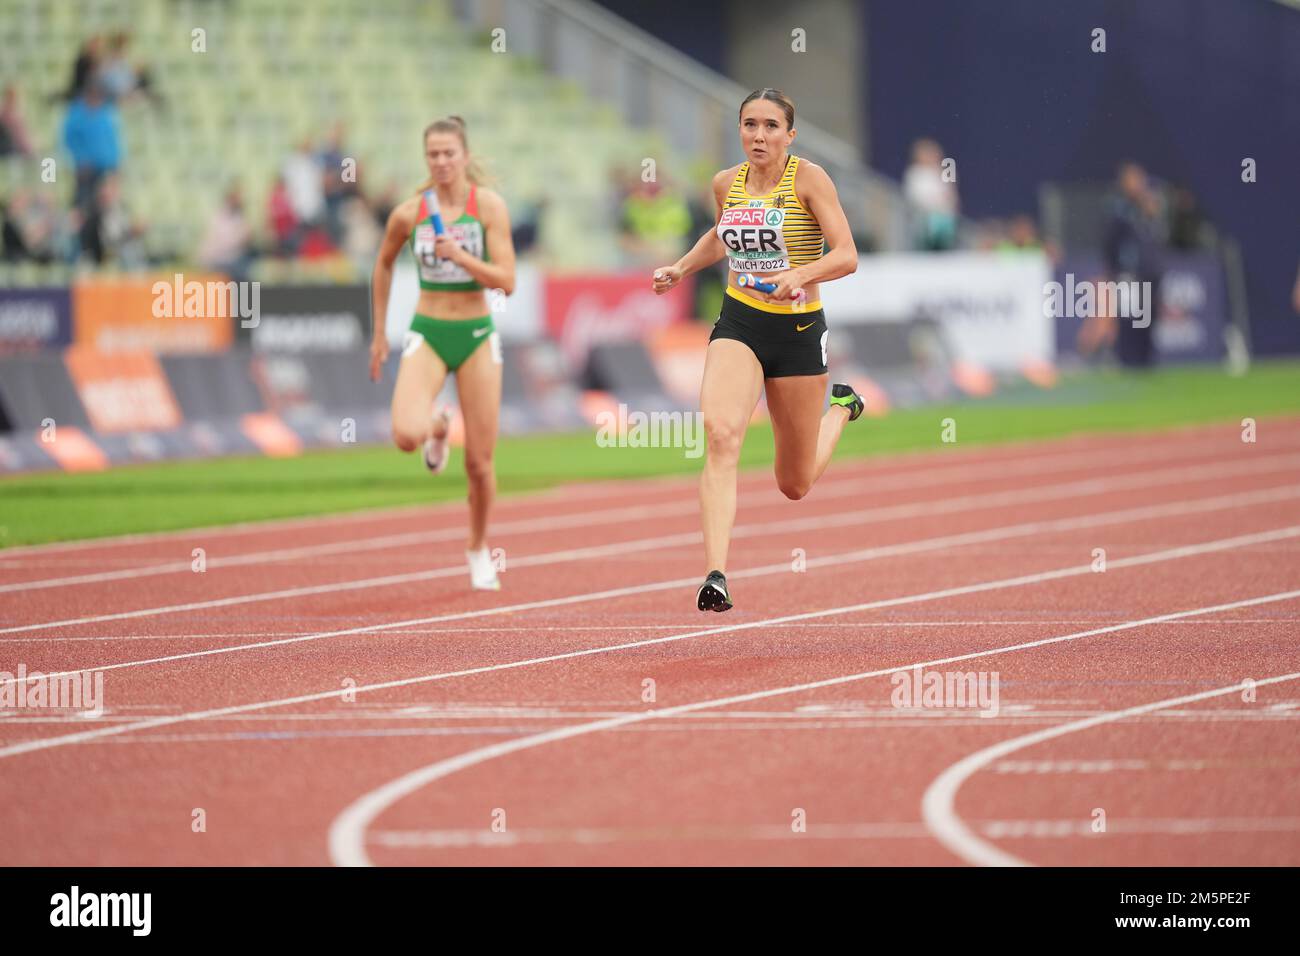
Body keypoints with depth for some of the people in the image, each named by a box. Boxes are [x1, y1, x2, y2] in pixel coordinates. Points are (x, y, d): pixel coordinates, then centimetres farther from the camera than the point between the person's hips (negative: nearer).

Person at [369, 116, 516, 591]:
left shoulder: (489, 205, -8)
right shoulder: (409, 213, -2)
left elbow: (506, 281, -12)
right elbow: (384, 266, 17)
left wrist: (460, 256, -26)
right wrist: (379, 333, 18)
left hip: (477, 336, -1)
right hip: (427, 335, 1)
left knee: (480, 461, 3)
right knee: (406, 436, -24)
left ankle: (478, 548, 29)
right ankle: (437, 428, 14)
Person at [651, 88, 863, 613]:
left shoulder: (809, 179, -10)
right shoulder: (726, 183, 4)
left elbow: (846, 255, -16)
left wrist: (800, 275, -32)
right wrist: (681, 267, 18)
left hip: (798, 330, -2)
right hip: (738, 325, 2)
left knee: (794, 485, 11)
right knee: (720, 433, -28)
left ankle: (840, 409, 46)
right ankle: (715, 574, -36)